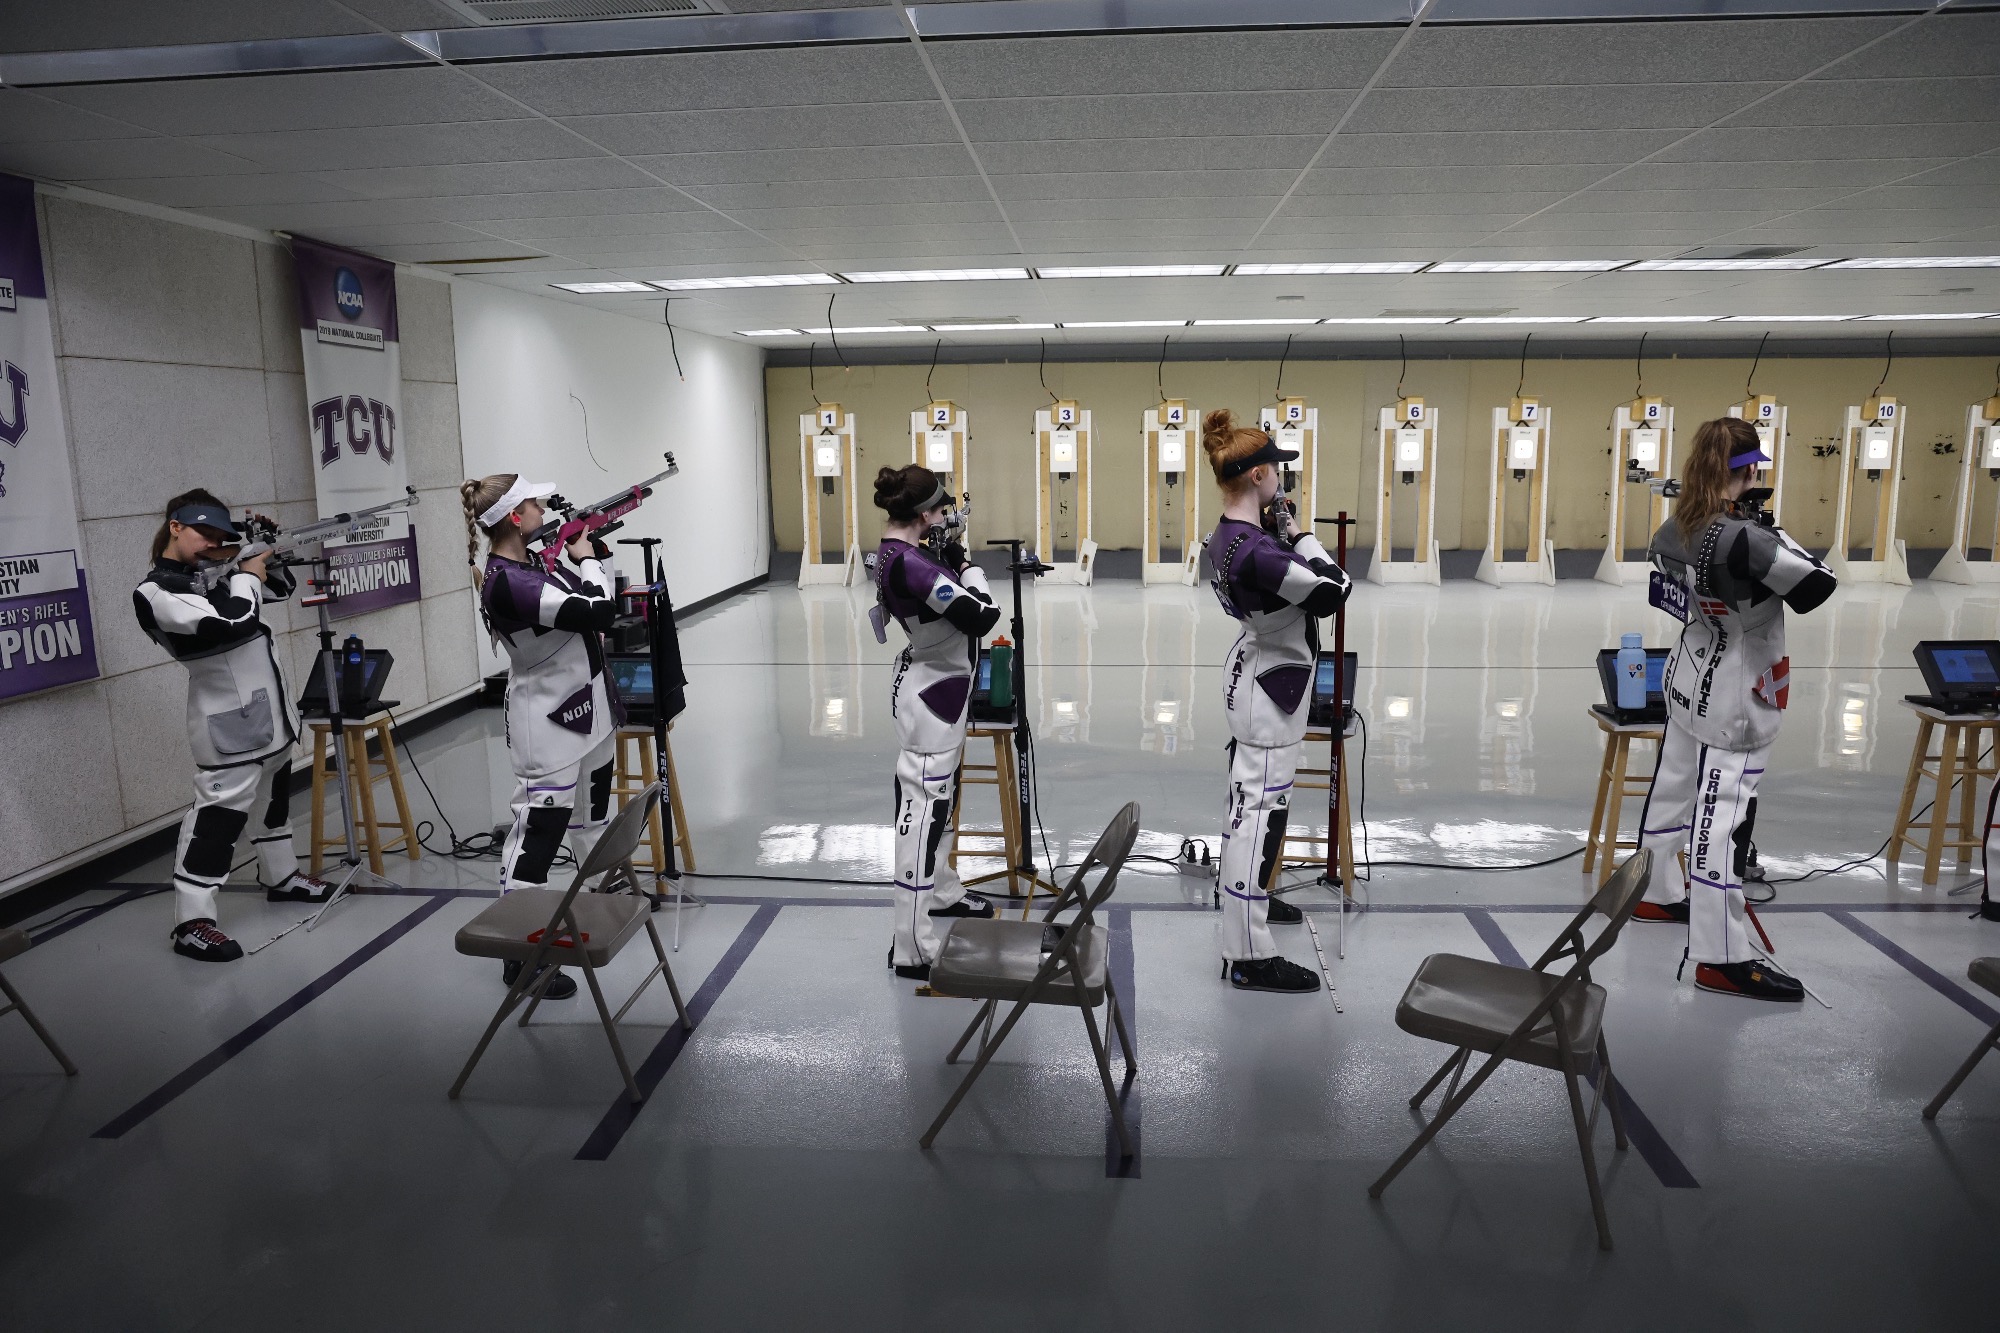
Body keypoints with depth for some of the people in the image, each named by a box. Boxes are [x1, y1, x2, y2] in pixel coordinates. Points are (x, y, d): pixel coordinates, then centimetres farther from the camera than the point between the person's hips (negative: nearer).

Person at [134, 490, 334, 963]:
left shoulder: (212, 572, 10)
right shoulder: (156, 590, -15)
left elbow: (280, 587, 20)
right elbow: (228, 620, -28)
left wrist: (268, 556, 0)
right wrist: (246, 575, -12)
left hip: (268, 707, 9)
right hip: (230, 719, -9)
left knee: (274, 793, 21)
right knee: (220, 810, -11)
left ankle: (280, 877, 39)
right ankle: (191, 923, -7)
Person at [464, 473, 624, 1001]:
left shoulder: (534, 565, 5)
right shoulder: (508, 583, -25)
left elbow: (603, 602, 15)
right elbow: (599, 612, -26)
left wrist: (597, 550, 2)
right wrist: (584, 557, -11)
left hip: (587, 712, 10)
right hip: (548, 724, -10)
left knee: (593, 817, 25)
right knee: (539, 831, -6)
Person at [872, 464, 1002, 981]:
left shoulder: (893, 552, 5)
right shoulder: (910, 562, -26)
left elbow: (945, 598, 15)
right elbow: (982, 616, -23)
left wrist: (950, 562, 1)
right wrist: (965, 563, -9)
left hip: (935, 689, 11)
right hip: (932, 693, -11)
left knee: (939, 797, 25)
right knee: (924, 807, -7)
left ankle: (941, 892, 45)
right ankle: (913, 947, -1)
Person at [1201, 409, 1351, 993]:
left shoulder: (1226, 535, 2)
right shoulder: (1254, 551, -29)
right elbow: (1333, 591, -27)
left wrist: (1282, 533, 0)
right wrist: (1299, 534, -15)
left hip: (1254, 671, 11)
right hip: (1272, 686, -11)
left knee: (1251, 797, 24)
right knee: (1262, 807, -6)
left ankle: (1247, 898, 43)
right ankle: (1248, 956, 1)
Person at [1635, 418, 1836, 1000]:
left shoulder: (1676, 529, -1)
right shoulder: (1744, 538, -25)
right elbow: (1817, 586, -22)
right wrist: (1771, 529, -13)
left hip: (1693, 678, 9)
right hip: (1736, 695, -9)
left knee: (1674, 788, 20)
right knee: (1724, 813, -5)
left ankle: (1659, 893, 39)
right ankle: (1722, 958, 2)